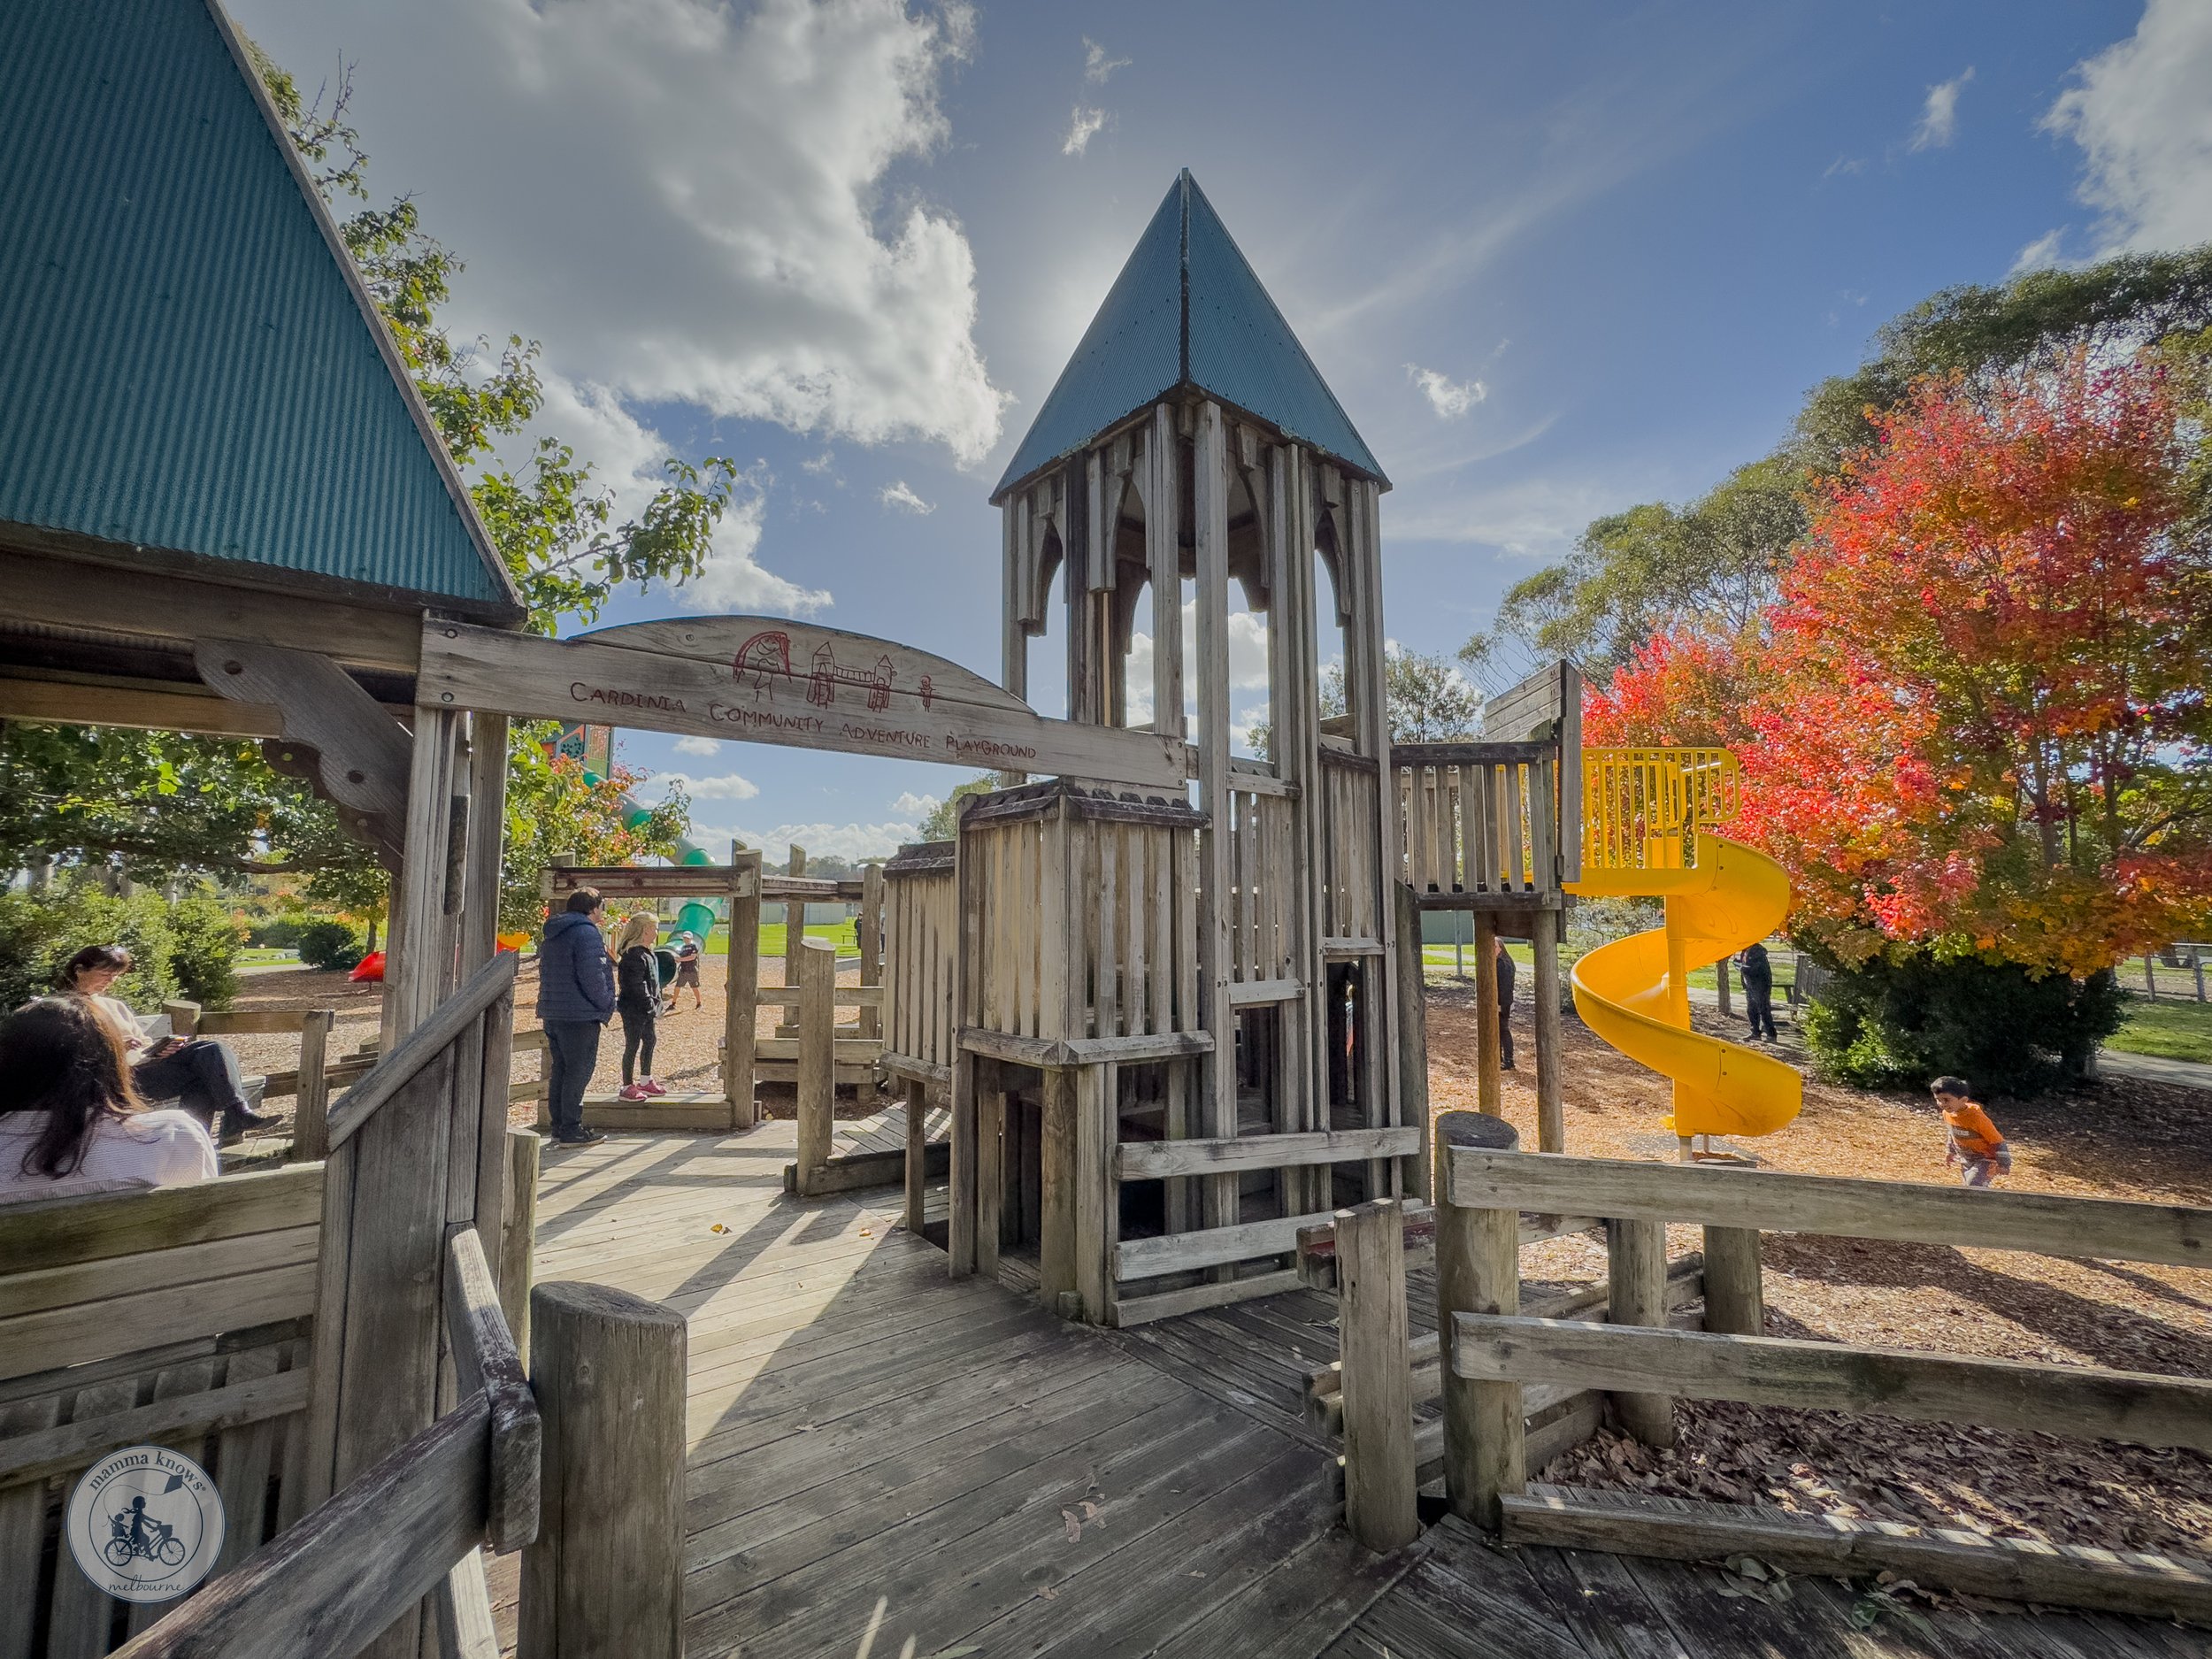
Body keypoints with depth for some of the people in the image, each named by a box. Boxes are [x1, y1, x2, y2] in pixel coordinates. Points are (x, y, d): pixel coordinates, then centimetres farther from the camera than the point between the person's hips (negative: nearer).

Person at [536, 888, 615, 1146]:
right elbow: (592, 977, -21)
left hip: (552, 1013, 9)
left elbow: (546, 973, 21)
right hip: (580, 1016, -9)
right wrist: (606, 1006, -7)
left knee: (559, 1070, 15)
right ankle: (572, 1130, 1)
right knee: (579, 1071, -2)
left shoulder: (552, 936, 16)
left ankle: (559, 1126, 22)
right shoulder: (587, 934, -15)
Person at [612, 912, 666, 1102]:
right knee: (632, 1046, -1)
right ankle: (627, 1086, 10)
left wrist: (655, 1006, 16)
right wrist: (652, 1008, -19)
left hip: (645, 1010, 10)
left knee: (649, 1041, 16)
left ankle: (645, 1081, 29)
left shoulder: (647, 953, 12)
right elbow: (637, 987, -23)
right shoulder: (634, 955, -21)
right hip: (633, 1010, -10)